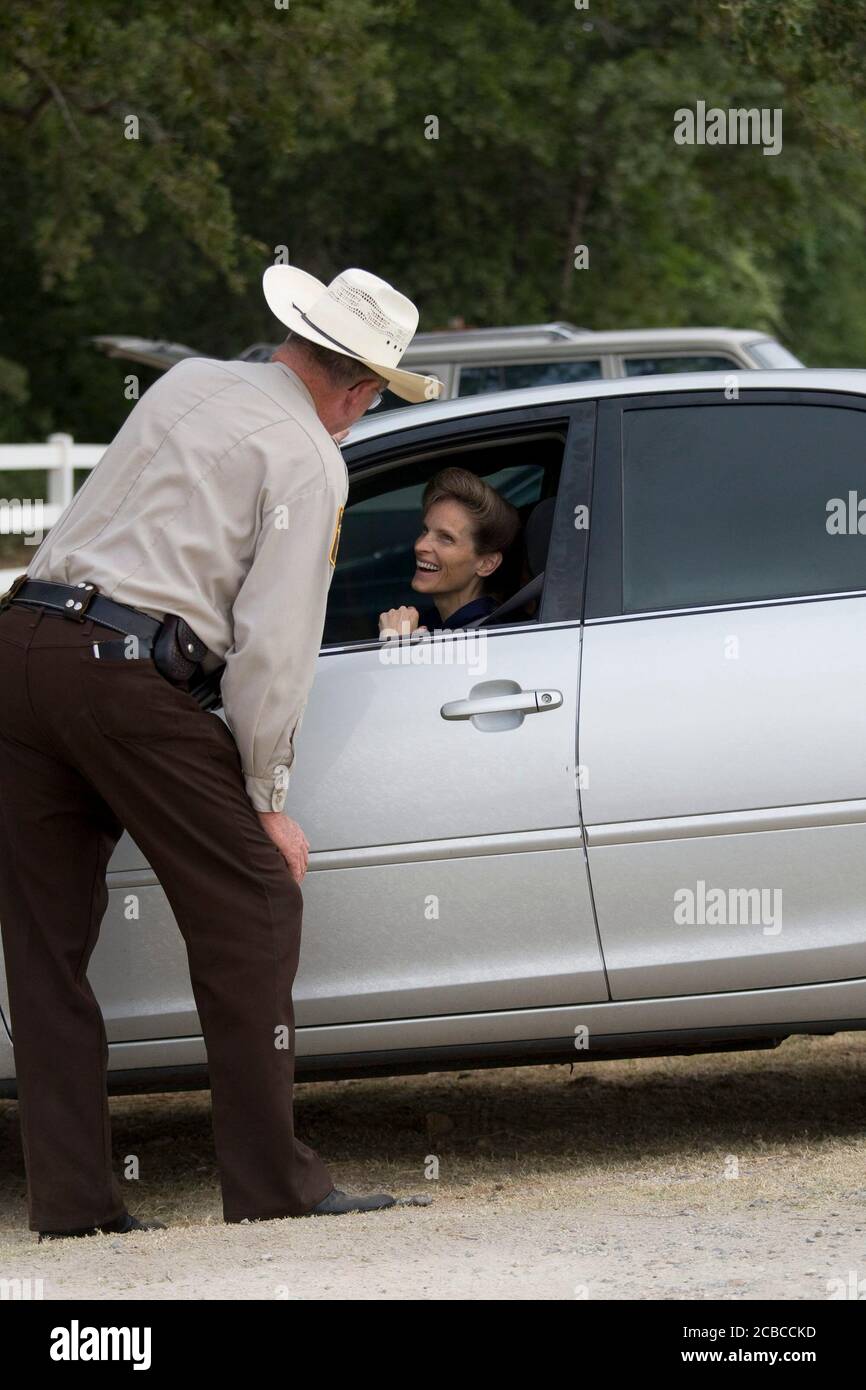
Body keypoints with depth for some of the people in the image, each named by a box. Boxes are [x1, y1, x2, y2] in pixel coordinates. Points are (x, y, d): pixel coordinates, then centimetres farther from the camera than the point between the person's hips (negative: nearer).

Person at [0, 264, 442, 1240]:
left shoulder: (186, 384, 21)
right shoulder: (308, 459, -1)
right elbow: (272, 641, -8)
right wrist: (270, 801, -1)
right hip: (127, 671, -7)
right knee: (253, 906, 3)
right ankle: (272, 1185, 1)